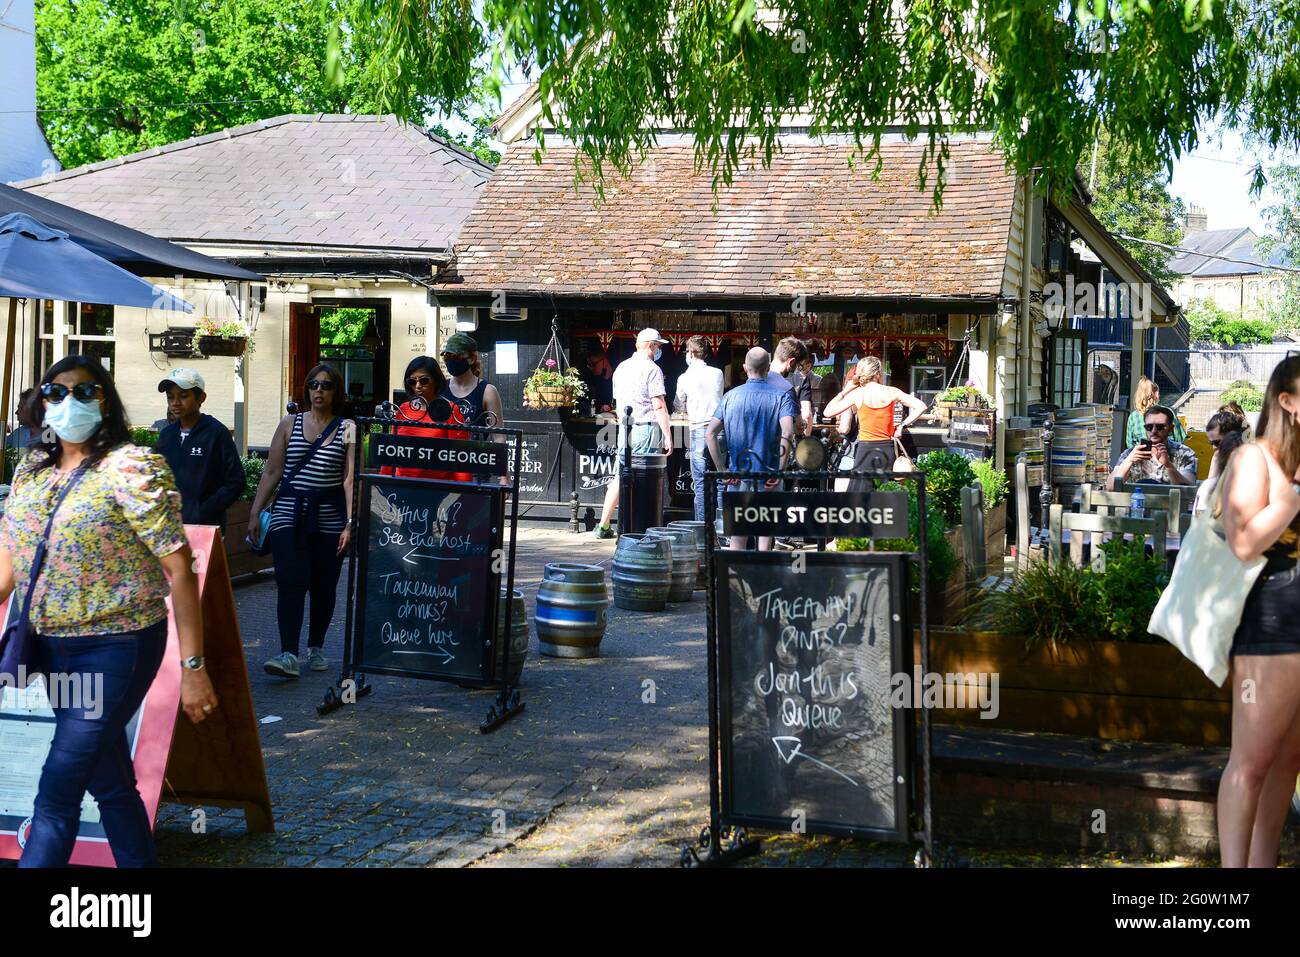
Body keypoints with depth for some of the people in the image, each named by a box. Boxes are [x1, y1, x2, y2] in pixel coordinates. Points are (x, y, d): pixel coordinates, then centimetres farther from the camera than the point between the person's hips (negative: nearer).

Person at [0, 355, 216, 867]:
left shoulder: (131, 468, -14)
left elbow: (179, 569, -15)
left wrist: (192, 668, -17)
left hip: (115, 650, -6)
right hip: (52, 648, 7)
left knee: (56, 797, -5)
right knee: (110, 783, 17)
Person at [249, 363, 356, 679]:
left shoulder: (348, 429, 4)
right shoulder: (290, 424, 9)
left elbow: (350, 479, -3)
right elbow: (272, 472, 10)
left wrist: (350, 522, -11)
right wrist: (255, 513, 5)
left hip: (329, 517, 0)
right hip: (289, 513, 0)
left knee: (324, 585, 7)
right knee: (290, 581, -12)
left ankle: (316, 647, 24)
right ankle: (288, 654, -16)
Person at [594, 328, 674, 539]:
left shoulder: (621, 367, 14)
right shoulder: (652, 369, -9)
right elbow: (659, 406, -14)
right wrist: (668, 436, -13)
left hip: (625, 429, 7)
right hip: (647, 429, -7)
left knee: (620, 477, 11)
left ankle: (603, 526, 11)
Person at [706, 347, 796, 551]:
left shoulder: (731, 396, 3)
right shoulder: (781, 395, -4)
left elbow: (710, 433, -5)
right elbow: (787, 433, -19)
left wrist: (722, 470, -3)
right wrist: (780, 471, -14)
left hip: (737, 473, 2)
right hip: (768, 472, -2)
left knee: (738, 533, 9)